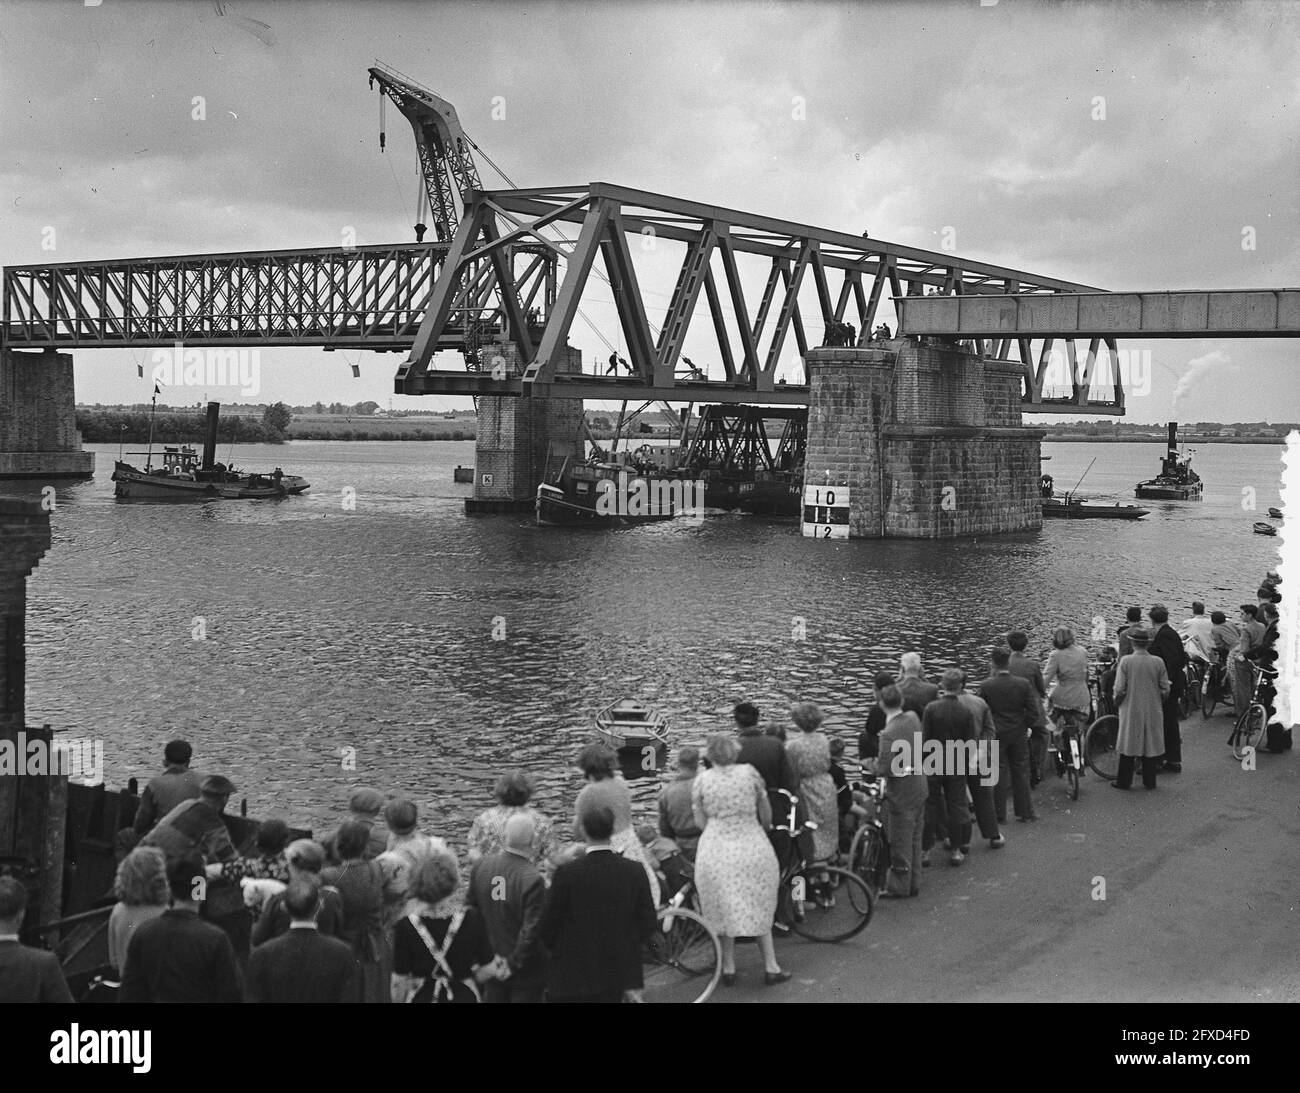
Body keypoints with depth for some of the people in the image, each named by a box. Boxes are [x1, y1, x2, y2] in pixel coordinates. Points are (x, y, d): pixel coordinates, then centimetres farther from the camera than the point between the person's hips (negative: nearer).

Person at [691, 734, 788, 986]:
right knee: (759, 909, 14)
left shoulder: (702, 780, -3)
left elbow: (700, 822, 0)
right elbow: (766, 816, 4)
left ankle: (728, 969, 18)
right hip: (752, 849, 0)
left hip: (715, 851, 0)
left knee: (723, 910, 13)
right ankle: (771, 967, 16)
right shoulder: (749, 772, -3)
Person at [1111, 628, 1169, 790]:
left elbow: (1119, 689, -13)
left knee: (1129, 745, 8)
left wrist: (1117, 702, 5)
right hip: (1153, 710, 2)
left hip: (1131, 710, -2)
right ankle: (1150, 781, 18)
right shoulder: (1158, 662, -6)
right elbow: (1165, 690, -2)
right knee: (1150, 745, 12)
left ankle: (1124, 781, 13)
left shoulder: (1126, 661, -13)